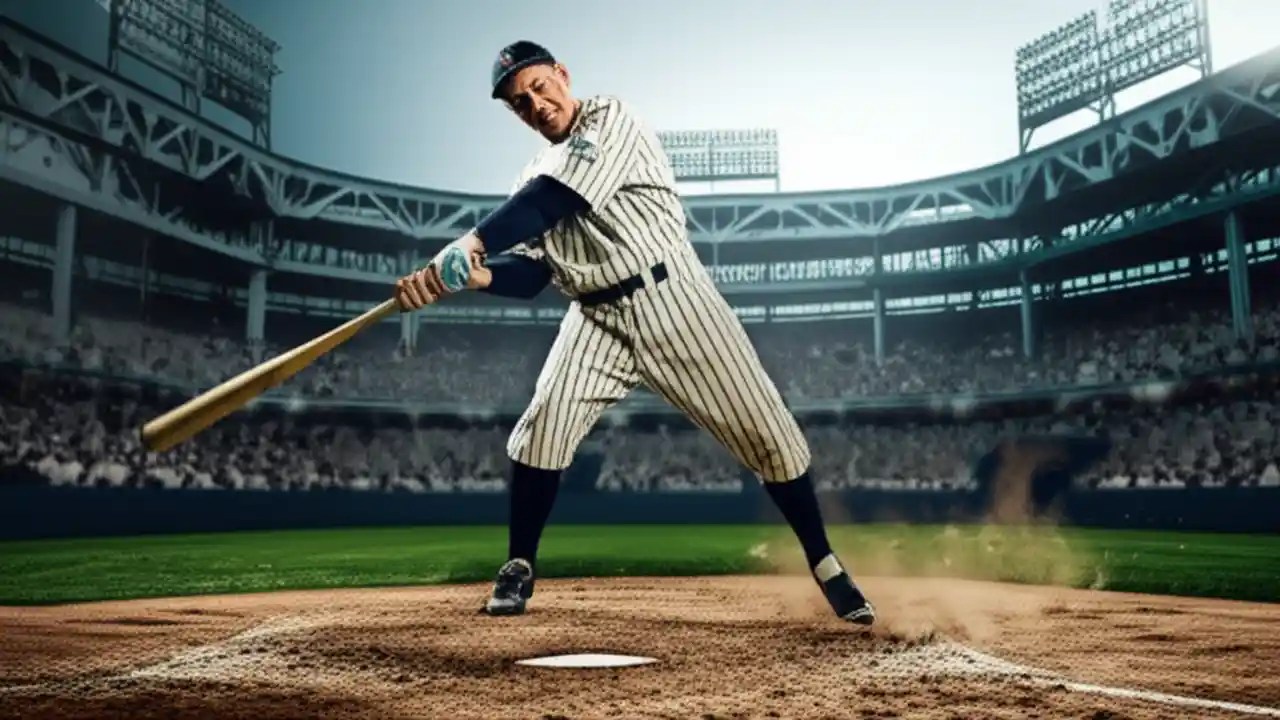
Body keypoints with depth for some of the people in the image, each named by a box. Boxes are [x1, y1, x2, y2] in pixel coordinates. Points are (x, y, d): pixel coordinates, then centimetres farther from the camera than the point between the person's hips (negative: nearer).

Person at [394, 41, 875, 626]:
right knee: (545, 423, -16)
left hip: (672, 299, -4)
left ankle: (824, 564, 16)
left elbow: (556, 199, -22)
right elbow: (529, 273, 3)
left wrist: (472, 242, -32)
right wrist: (479, 274, -19)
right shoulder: (533, 180, 15)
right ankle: (519, 567, 4)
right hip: (598, 318, 5)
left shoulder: (611, 119, -5)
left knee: (764, 431, -2)